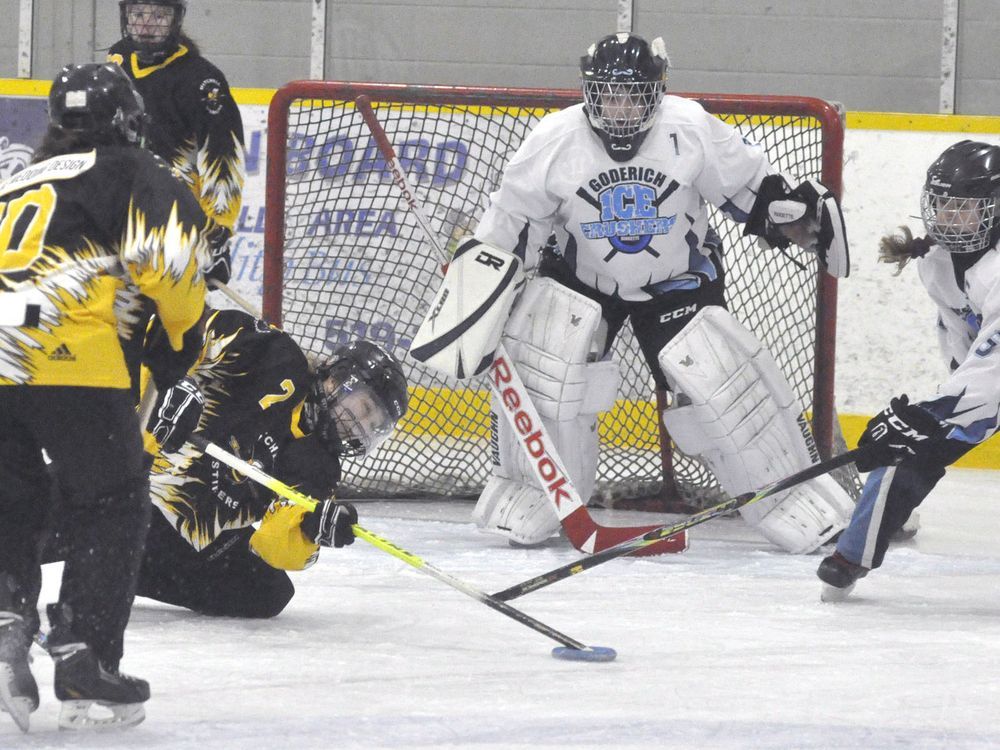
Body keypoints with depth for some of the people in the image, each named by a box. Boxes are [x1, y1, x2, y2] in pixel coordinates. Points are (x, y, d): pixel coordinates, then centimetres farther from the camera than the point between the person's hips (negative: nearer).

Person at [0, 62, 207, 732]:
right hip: (67, 352, -5)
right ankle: (83, 661, 1)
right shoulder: (126, 172, 12)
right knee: (112, 504, 8)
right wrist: (181, 332, 8)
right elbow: (171, 235, -6)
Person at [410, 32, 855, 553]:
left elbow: (748, 184, -3)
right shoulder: (554, 141, -17)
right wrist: (473, 286, -13)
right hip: (580, 277, 1)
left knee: (721, 378, -13)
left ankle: (791, 497, 1)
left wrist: (801, 214, -13)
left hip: (677, 281, -1)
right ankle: (527, 492, -2)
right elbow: (508, 223, -7)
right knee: (541, 364, -21)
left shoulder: (691, 129, -18)